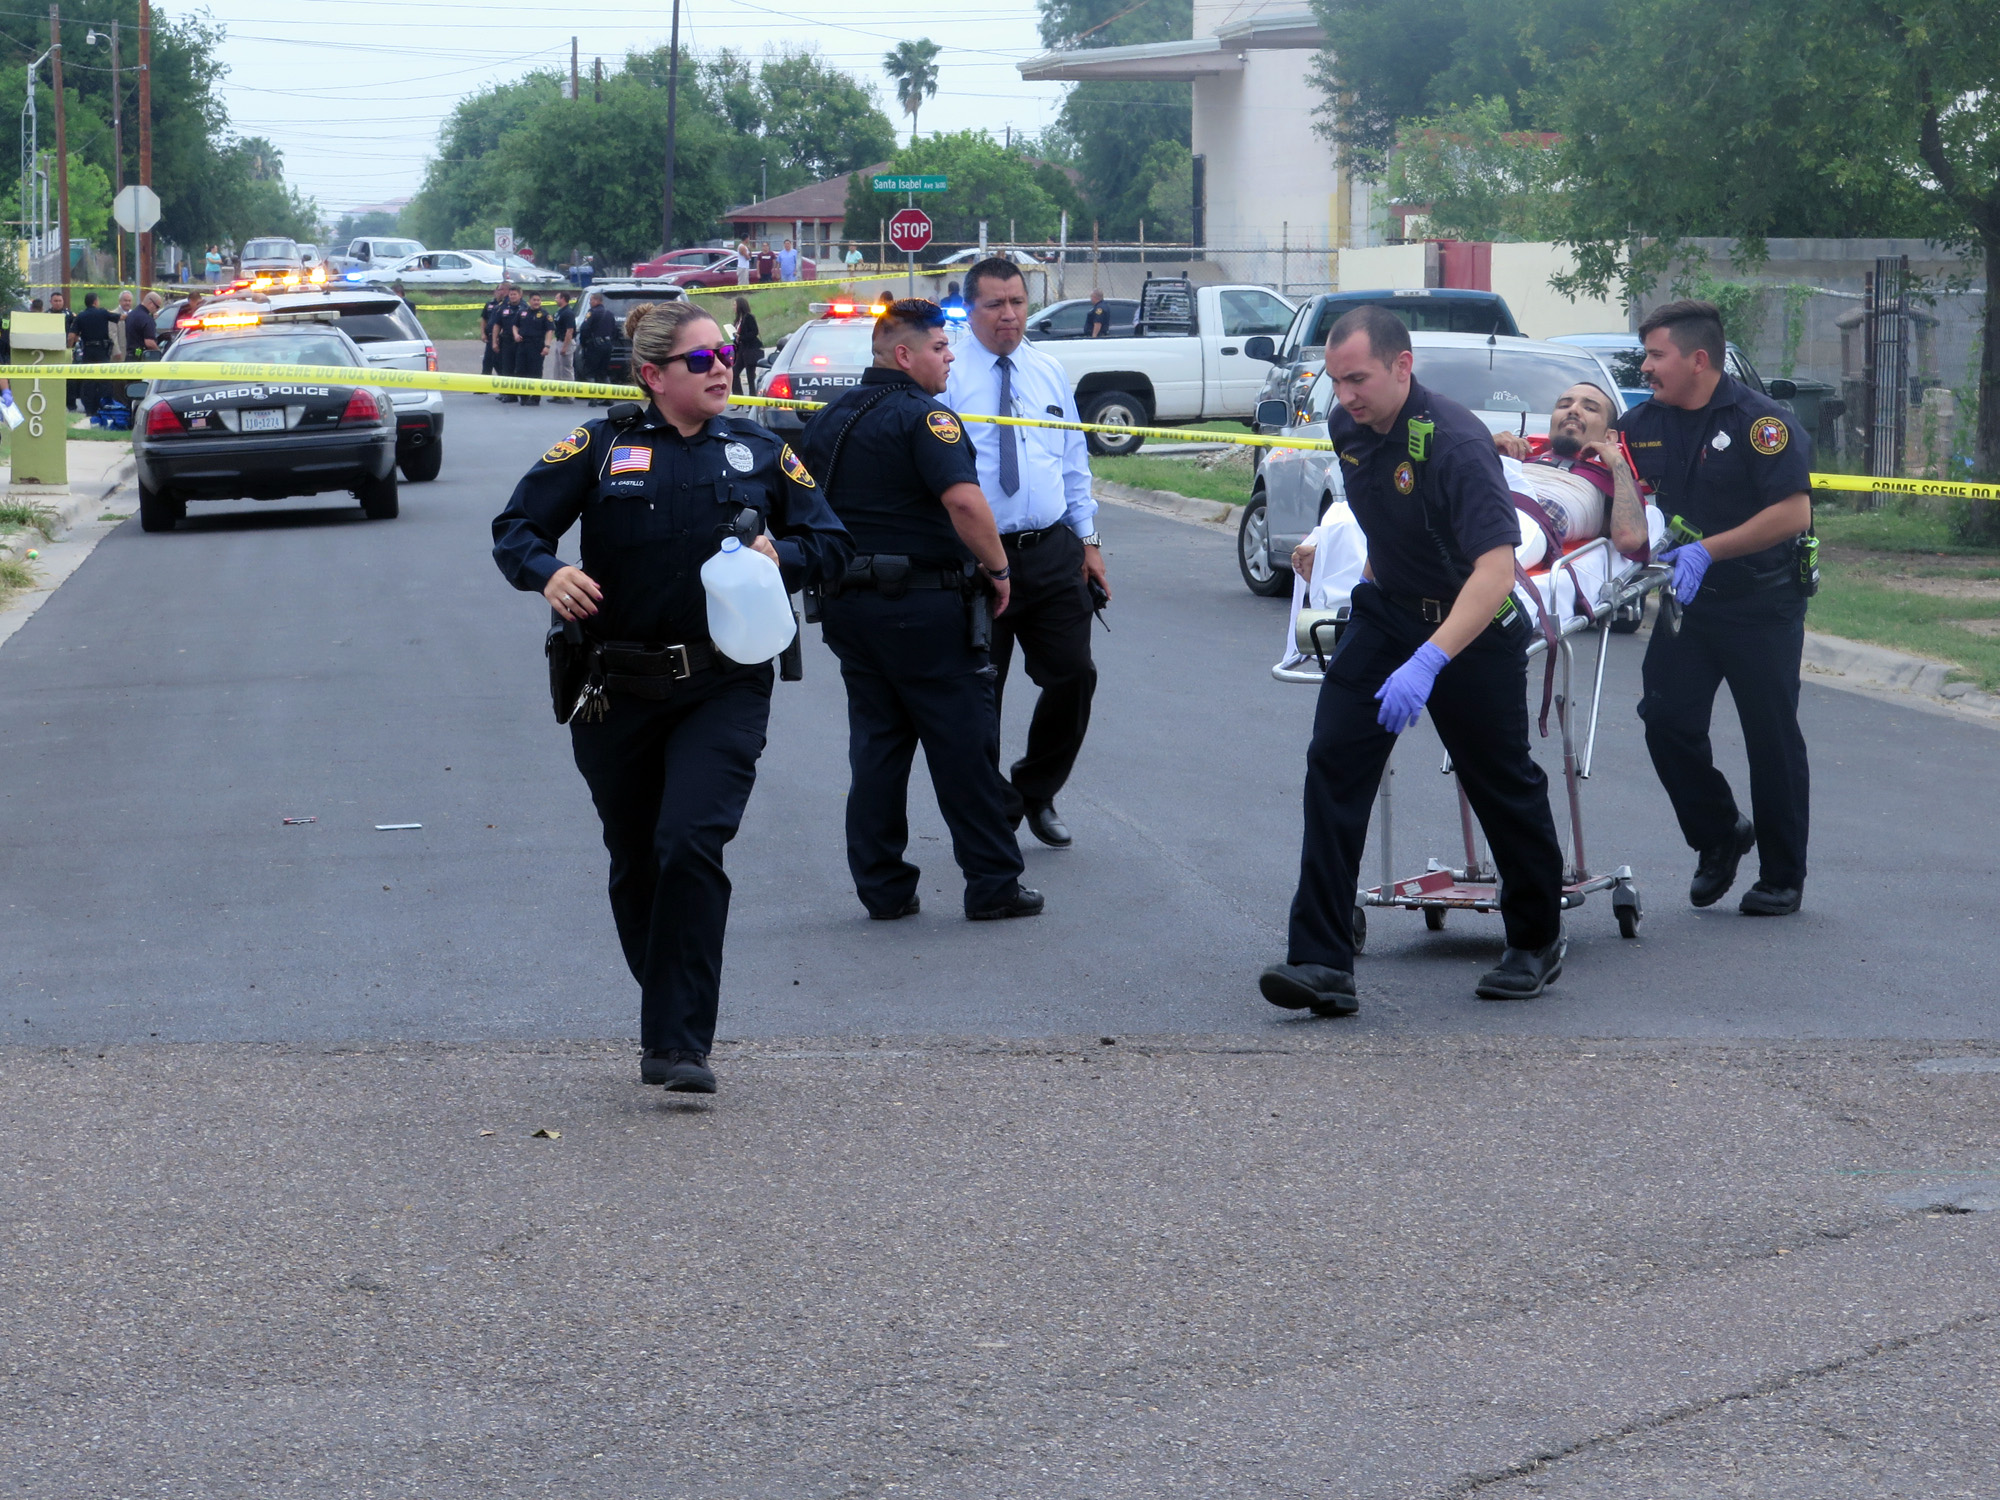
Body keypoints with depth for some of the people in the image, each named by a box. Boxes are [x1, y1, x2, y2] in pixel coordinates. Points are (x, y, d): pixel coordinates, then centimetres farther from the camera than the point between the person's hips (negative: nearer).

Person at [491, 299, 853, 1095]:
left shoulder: (760, 452, 7)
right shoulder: (600, 447, 1)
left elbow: (831, 545, 11)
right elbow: (515, 529, 0)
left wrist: (780, 556, -10)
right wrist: (549, 574, -22)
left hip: (723, 691, -1)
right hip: (616, 692, 1)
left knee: (690, 843, -18)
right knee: (635, 865, 11)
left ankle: (678, 1043, -16)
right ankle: (669, 1021, 32)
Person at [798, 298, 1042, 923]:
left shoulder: (828, 419, 12)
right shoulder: (923, 416, -14)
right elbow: (964, 501, -27)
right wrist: (998, 569, -16)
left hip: (847, 605, 7)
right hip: (923, 605, -7)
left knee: (876, 743, 12)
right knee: (963, 745, 0)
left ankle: (882, 888, 12)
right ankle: (992, 884, 4)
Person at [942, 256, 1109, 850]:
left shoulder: (1049, 373, 12)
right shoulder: (947, 375, -5)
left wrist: (1088, 540, 13)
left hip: (1053, 552, 4)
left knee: (1074, 676, 2)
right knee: (979, 693, 3)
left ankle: (1035, 792, 23)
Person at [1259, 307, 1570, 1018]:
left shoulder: (1455, 442, -29)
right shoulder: (1348, 428, -5)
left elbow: (1495, 569, -38)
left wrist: (1429, 662, -47)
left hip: (1472, 625, -6)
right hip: (1384, 612, 6)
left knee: (1502, 784, 8)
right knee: (1334, 761, -10)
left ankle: (1537, 942, 31)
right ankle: (1321, 961, -14)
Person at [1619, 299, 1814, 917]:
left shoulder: (1759, 421, -15)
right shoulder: (1645, 424, 4)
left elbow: (1794, 513, -22)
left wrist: (1707, 550, -27)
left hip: (1763, 605, -5)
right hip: (1688, 600, 5)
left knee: (1772, 738, 2)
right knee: (1666, 720, -5)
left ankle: (1782, 878, 13)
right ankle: (1719, 837, 17)